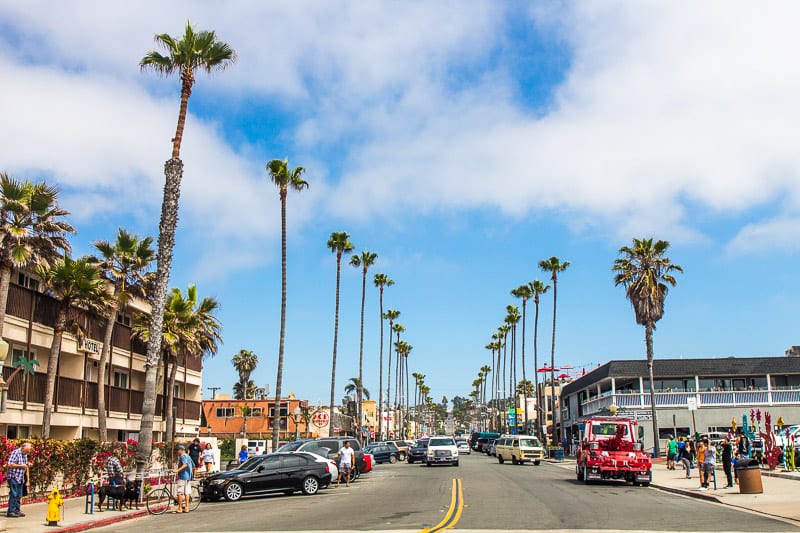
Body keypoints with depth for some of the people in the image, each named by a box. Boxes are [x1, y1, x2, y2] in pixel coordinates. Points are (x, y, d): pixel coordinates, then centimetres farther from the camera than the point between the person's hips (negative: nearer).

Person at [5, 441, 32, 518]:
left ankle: (16, 510, 17)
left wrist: (27, 465, 5)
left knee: (19, 495, 10)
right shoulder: (15, 453, -14)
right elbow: (9, 465, -21)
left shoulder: (25, 455, 12)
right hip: (13, 477, -8)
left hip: (20, 478, 8)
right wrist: (21, 466, -19)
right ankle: (11, 512, -2)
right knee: (13, 494, -7)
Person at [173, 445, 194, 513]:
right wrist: (193, 475, 34)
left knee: (180, 492, -5)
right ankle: (186, 508, 6)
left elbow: (185, 464, -26)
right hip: (188, 477, 9)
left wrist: (178, 470, -36)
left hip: (183, 476, -9)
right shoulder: (188, 456, 19)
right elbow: (193, 466, 23)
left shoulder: (182, 456, -8)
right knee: (187, 492, 6)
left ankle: (180, 508, -5)